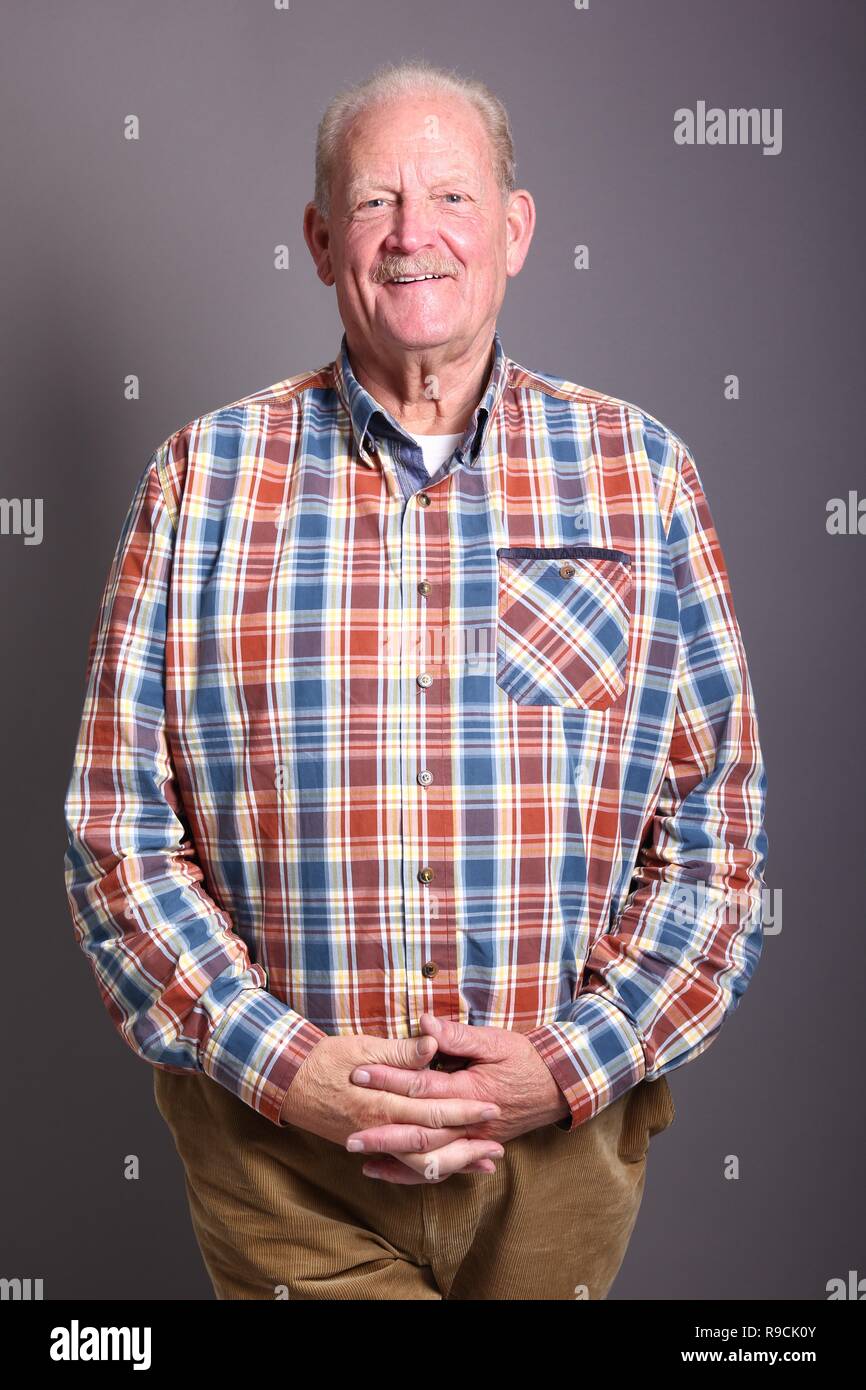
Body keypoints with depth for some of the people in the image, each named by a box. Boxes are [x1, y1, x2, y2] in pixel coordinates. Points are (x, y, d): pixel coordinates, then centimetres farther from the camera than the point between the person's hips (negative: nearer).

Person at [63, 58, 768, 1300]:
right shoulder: (202, 477, -1)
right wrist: (280, 1063, -12)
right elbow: (119, 829, -2)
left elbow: (719, 828, 0)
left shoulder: (641, 472, 0)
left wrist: (576, 1059, -11)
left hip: (562, 1148, 2)